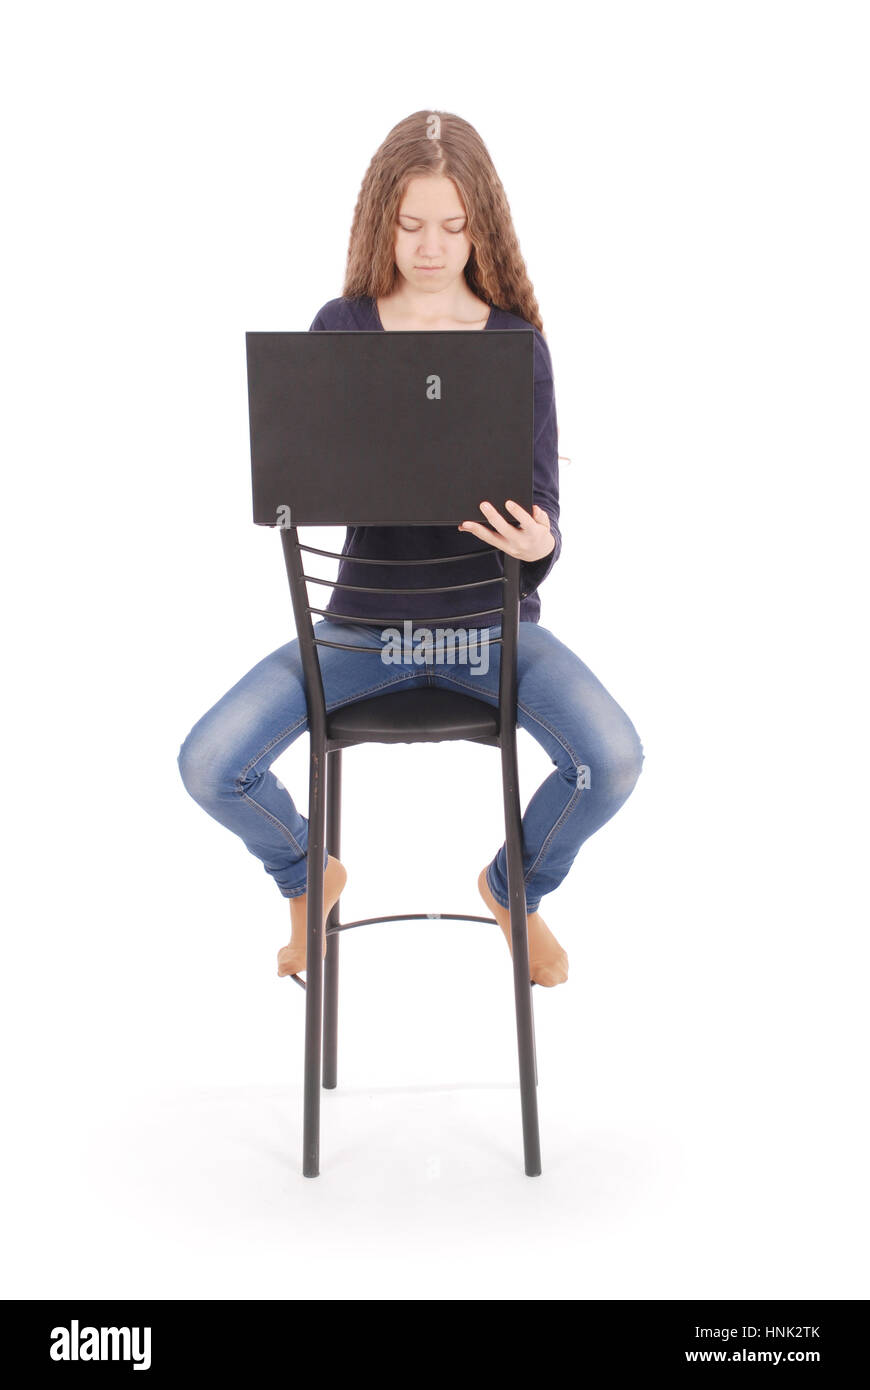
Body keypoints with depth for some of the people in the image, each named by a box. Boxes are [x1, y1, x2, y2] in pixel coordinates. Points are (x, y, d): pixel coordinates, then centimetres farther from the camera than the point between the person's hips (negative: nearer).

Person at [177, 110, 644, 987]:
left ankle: (515, 886, 12)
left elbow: (540, 512, -7)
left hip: (492, 619, 0)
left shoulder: (516, 342, -3)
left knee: (614, 760, -25)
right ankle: (309, 876, 21)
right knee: (207, 764, -16)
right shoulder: (339, 329, -1)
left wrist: (537, 546, -31)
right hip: (363, 618, 1)